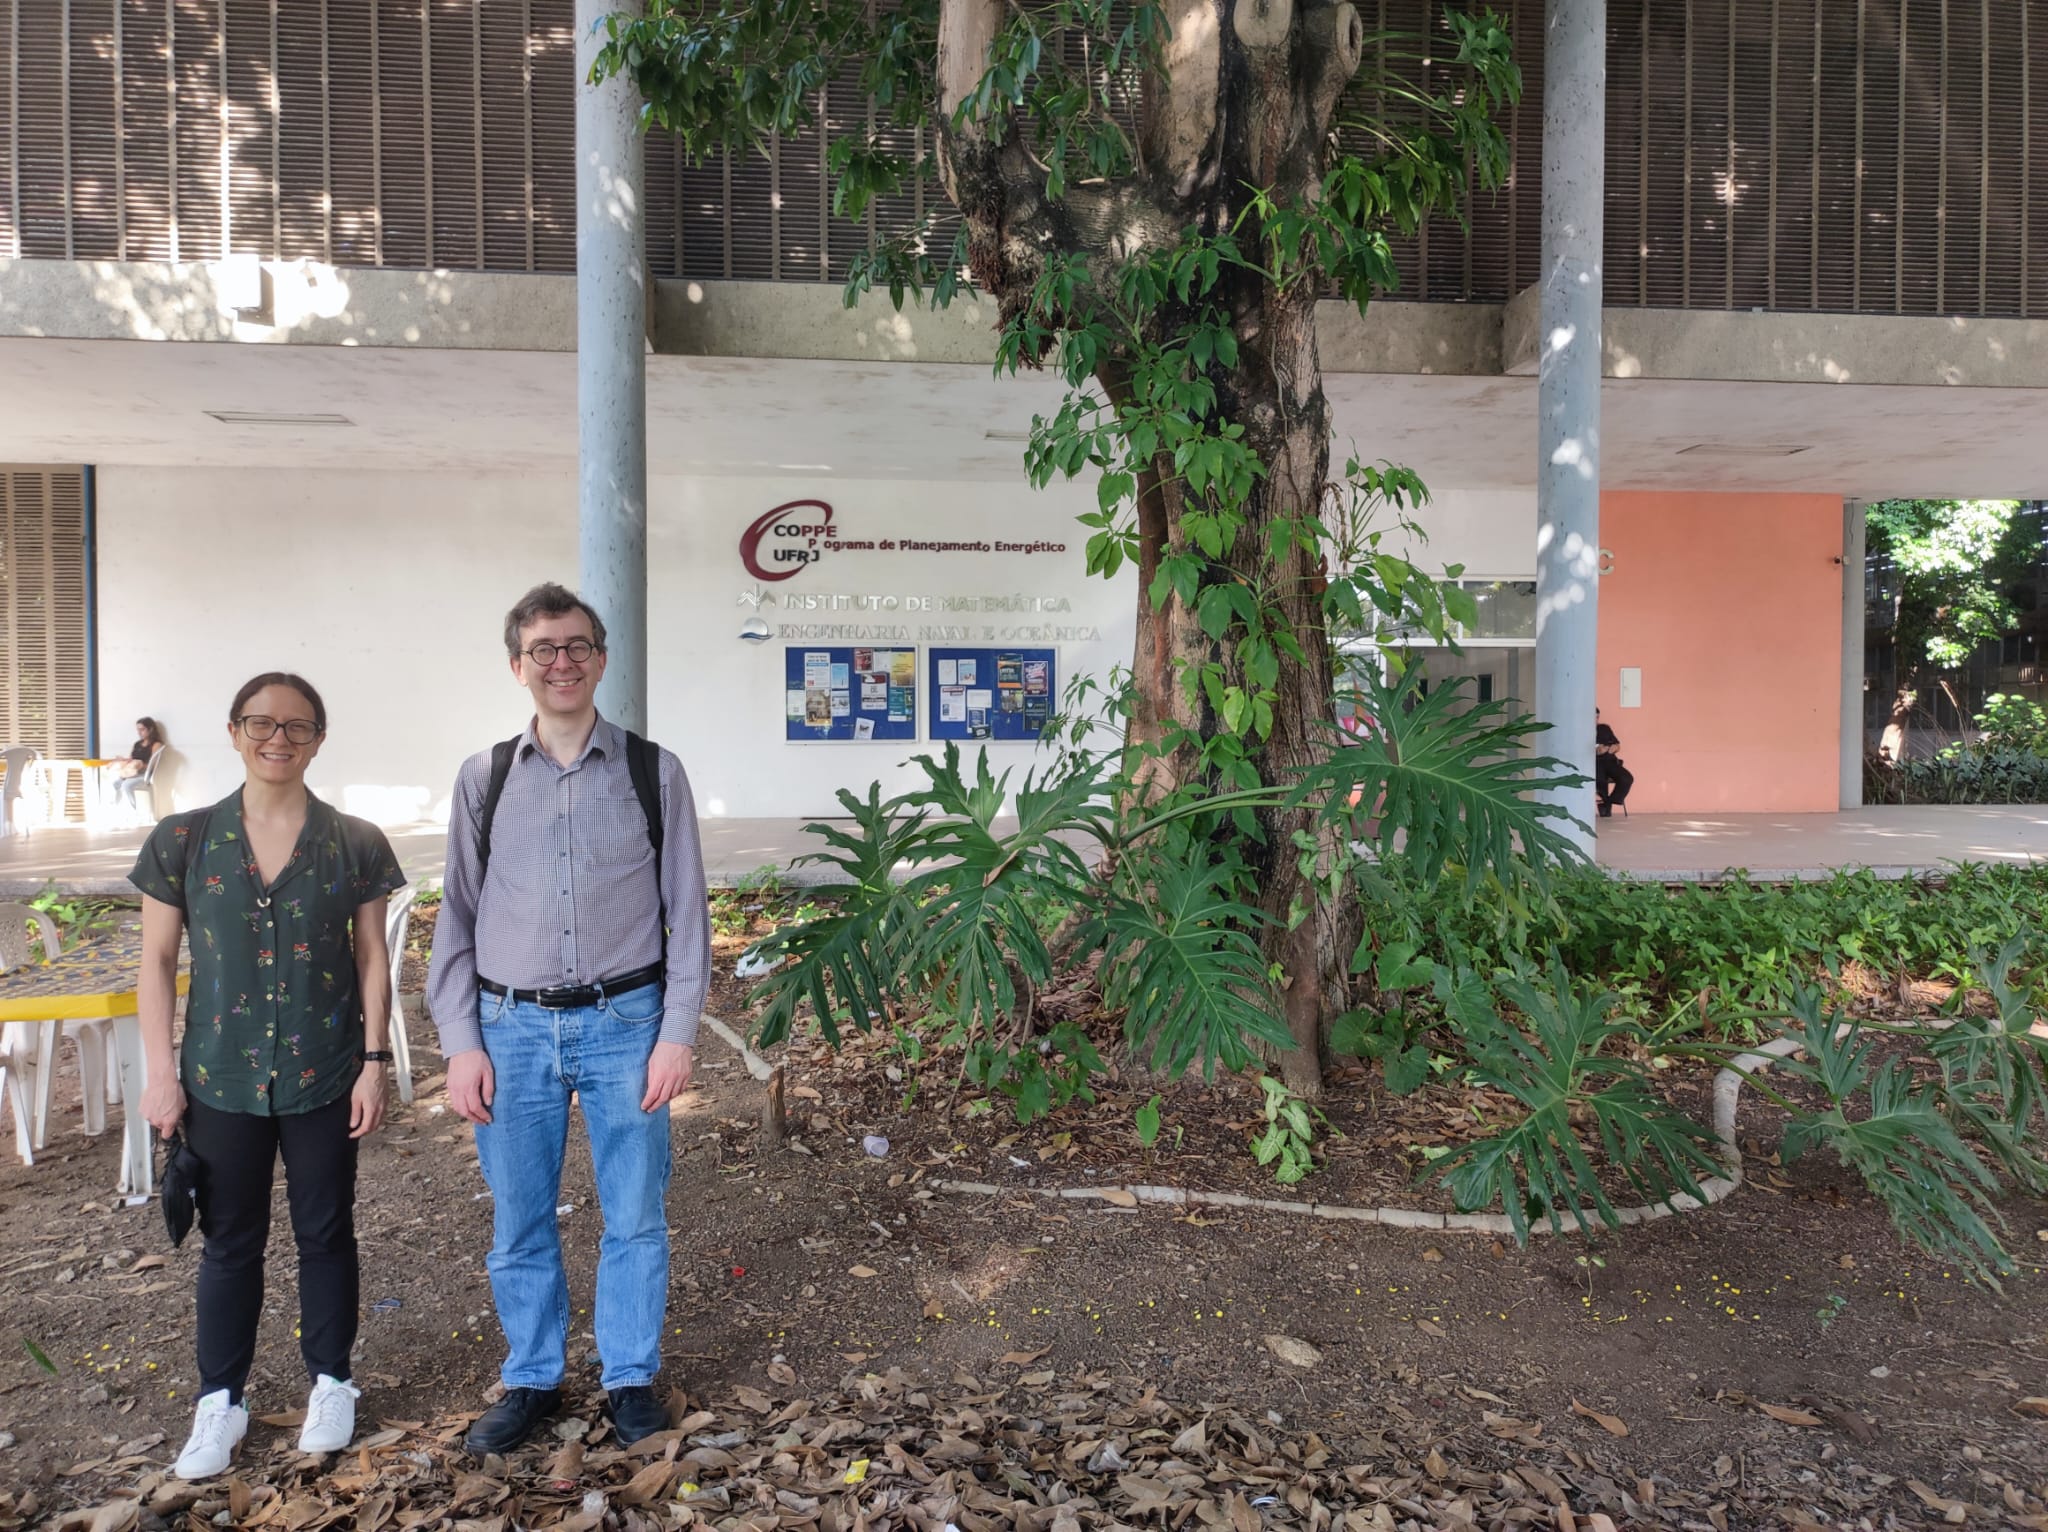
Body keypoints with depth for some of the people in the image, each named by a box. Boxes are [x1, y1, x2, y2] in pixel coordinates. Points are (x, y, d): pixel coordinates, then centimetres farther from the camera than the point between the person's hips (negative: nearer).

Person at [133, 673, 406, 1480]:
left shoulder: (355, 844, -4)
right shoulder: (183, 840, -2)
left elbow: (371, 959, -1)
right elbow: (157, 961, 2)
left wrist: (374, 1062, -4)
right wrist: (160, 1070, -2)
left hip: (325, 1077, -1)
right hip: (222, 1079, 1)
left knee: (326, 1233, 12)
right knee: (230, 1241, 13)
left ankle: (331, 1383, 30)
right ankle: (221, 1401, 31)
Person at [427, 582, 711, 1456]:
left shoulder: (653, 772, 0)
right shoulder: (483, 779, 5)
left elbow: (686, 911, 0)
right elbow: (457, 917, 7)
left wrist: (677, 1033, -5)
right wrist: (460, 1043, 1)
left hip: (624, 1023, -1)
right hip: (512, 1028, 2)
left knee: (635, 1215, 9)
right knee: (519, 1221, 13)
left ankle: (630, 1377, 30)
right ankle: (531, 1380, 34)